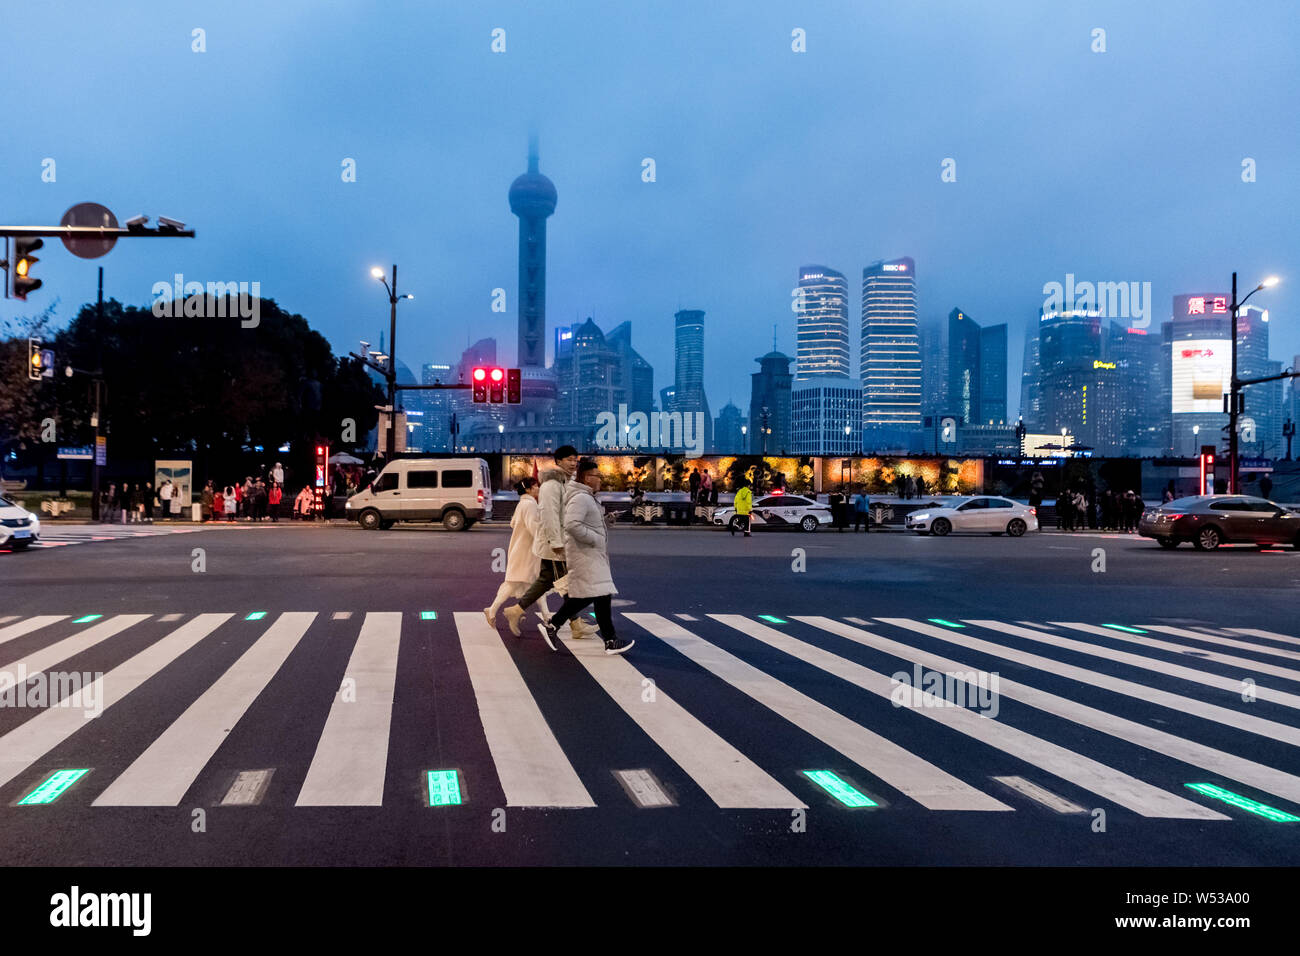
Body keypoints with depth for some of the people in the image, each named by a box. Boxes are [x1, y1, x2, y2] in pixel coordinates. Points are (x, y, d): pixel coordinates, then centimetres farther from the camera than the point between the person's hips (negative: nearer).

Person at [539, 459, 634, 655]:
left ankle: (552, 625, 19)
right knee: (601, 594, -9)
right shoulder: (580, 498, -17)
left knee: (583, 594, 14)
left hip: (591, 554, 11)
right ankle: (610, 641, -6)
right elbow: (572, 525, -29)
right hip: (586, 554, -11)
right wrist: (595, 539, -22)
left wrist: (605, 518, 19)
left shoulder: (587, 497, 17)